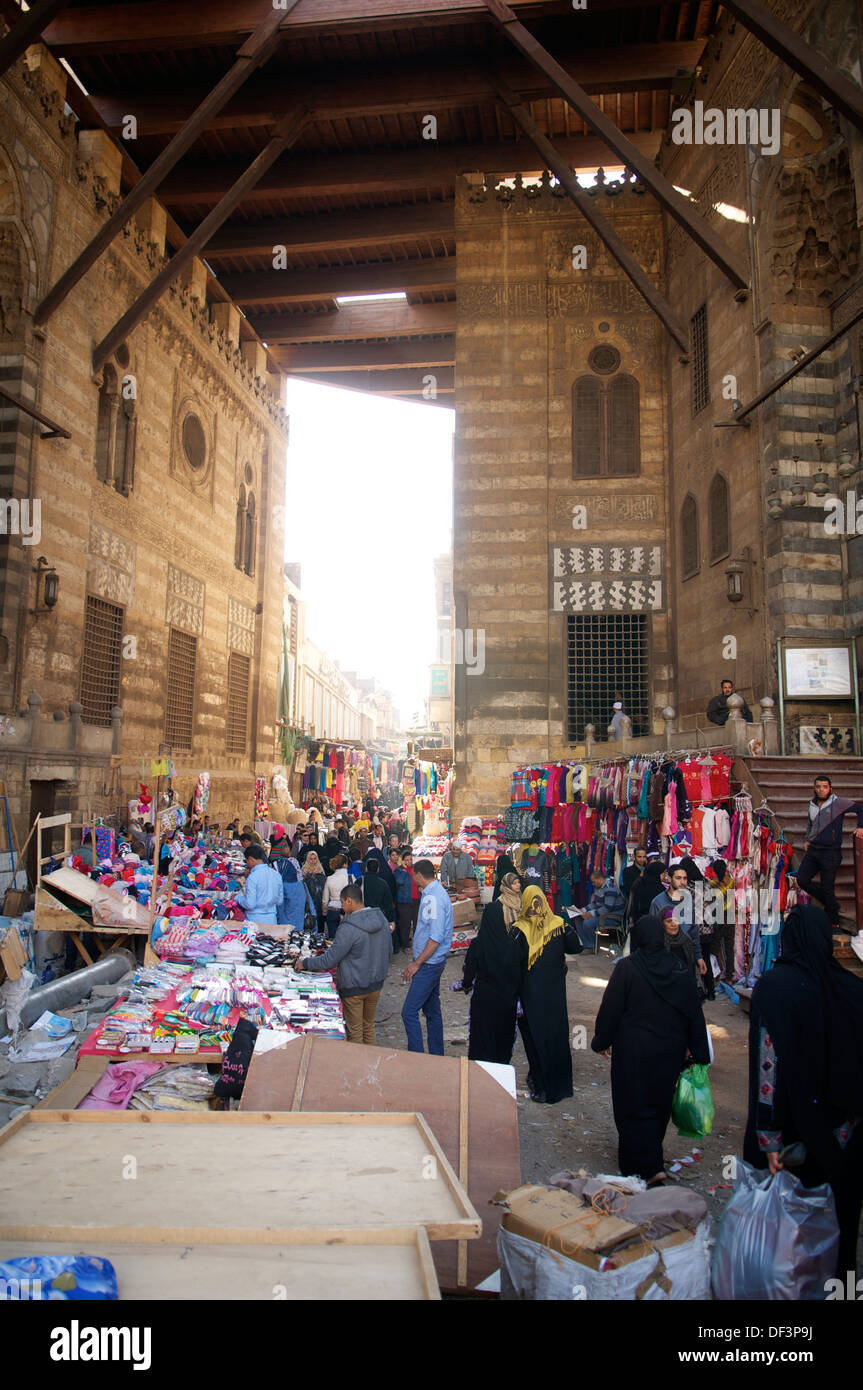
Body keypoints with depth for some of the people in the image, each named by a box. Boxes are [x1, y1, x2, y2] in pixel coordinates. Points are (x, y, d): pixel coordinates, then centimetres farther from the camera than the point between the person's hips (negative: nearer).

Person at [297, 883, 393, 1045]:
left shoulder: (349, 928, -25)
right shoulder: (382, 920, -4)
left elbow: (329, 960, -20)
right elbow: (389, 951, 9)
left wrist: (305, 963, -5)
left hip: (353, 987, -6)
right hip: (376, 983, 6)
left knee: (355, 1033, 8)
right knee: (369, 1026, 21)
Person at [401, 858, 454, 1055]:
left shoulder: (433, 897, -20)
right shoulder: (431, 893, 12)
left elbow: (436, 938, -24)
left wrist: (416, 964, -20)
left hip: (429, 964, -10)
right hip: (432, 962, 10)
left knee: (409, 1012, -9)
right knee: (432, 1010, 15)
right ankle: (437, 1057, 24)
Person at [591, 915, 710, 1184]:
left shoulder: (626, 968, -15)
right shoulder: (680, 968, -4)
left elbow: (610, 1009, -11)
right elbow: (694, 1013, 1)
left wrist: (601, 1041, 3)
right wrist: (698, 1052, 9)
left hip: (634, 1050, -5)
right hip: (671, 1050, 5)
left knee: (635, 1109, 4)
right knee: (659, 1104, 20)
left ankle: (650, 1167, -6)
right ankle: (652, 1159, 36)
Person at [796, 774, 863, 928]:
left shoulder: (838, 803, -8)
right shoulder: (812, 804, 11)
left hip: (830, 852, -6)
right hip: (813, 850, 6)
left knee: (827, 888, -2)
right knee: (802, 880, 2)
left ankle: (833, 922, 16)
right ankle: (830, 904, 24)